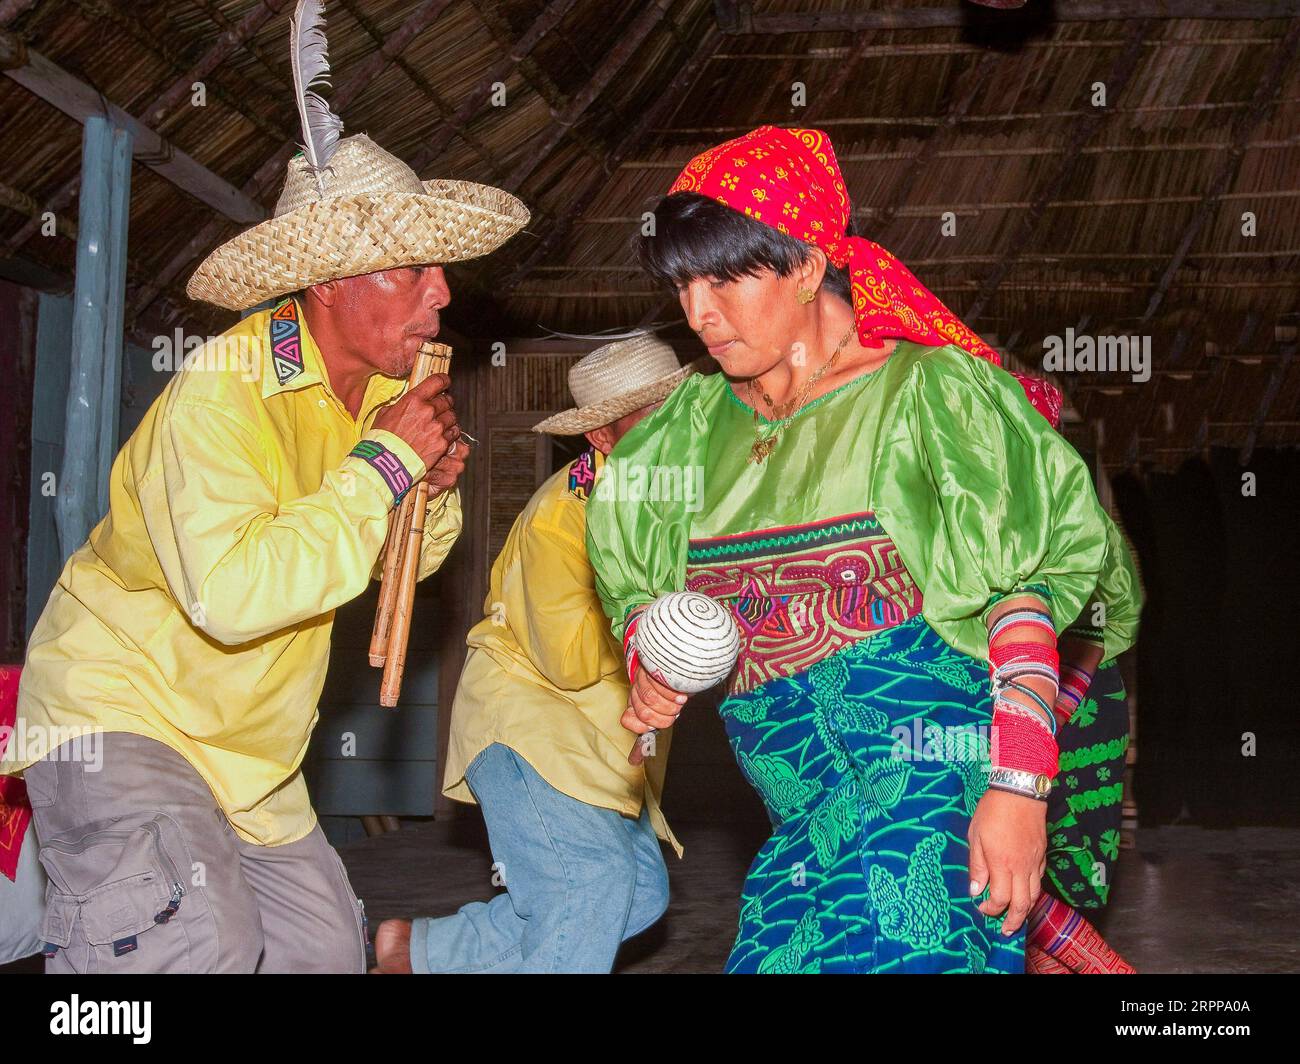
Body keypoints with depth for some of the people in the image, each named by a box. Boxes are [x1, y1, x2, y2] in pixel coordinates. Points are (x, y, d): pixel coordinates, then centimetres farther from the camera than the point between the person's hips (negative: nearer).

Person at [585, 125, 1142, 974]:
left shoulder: (928, 389, -1)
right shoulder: (696, 426, 14)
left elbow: (1026, 589, -6)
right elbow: (637, 585, 25)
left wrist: (1019, 788, -14)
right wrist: (652, 670, 3)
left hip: (928, 769, -5)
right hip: (803, 808, 5)